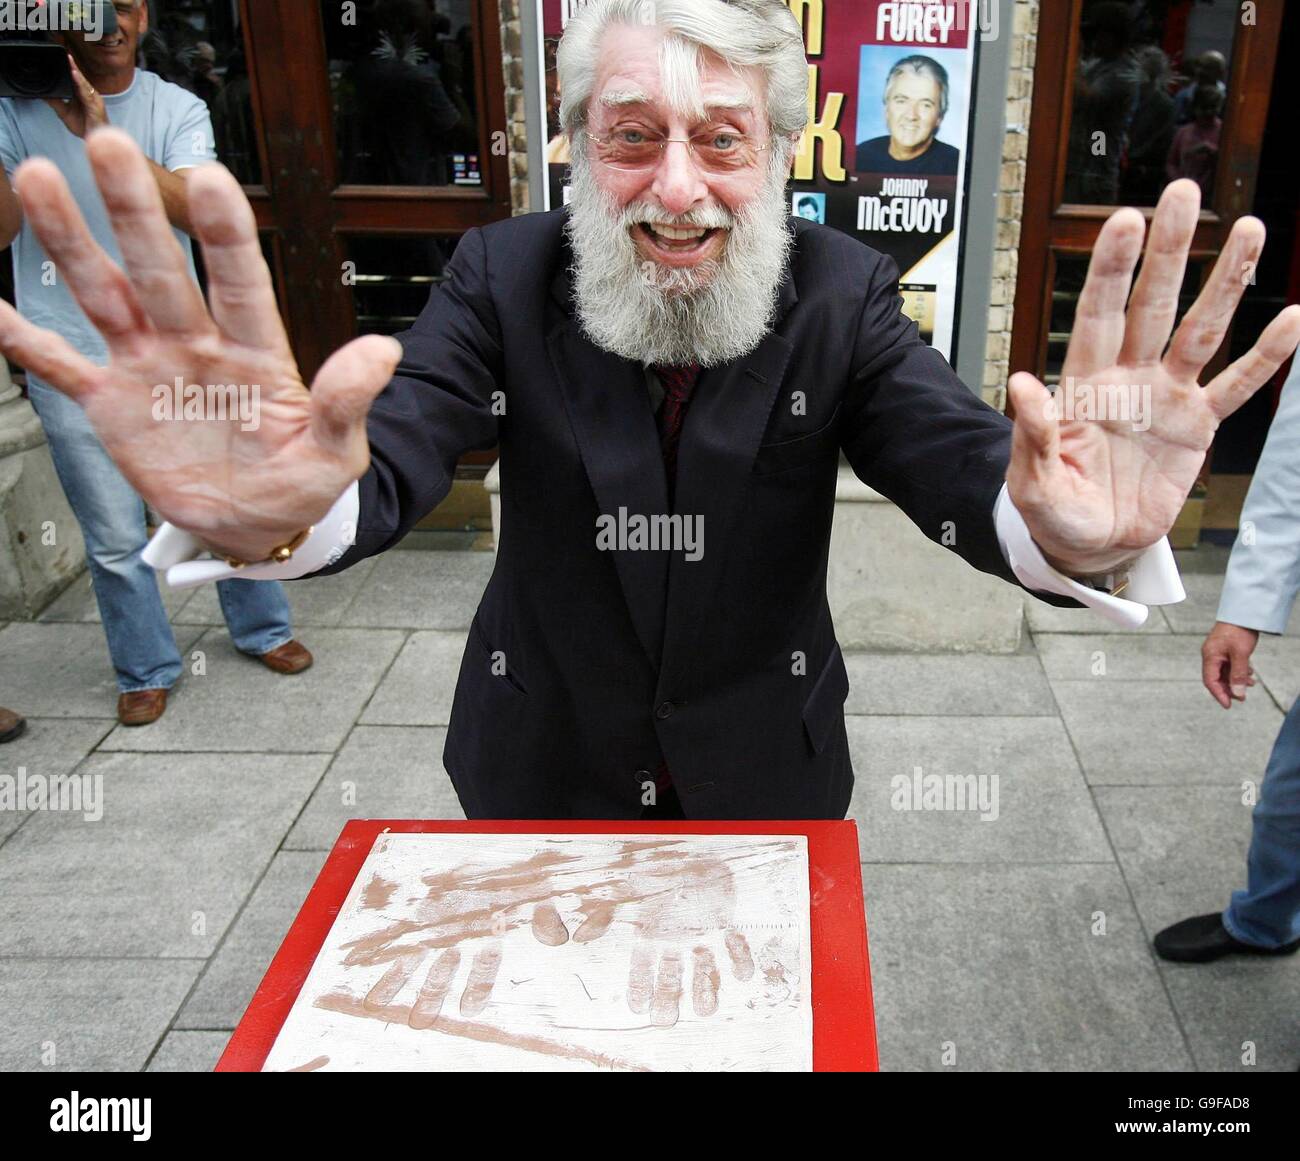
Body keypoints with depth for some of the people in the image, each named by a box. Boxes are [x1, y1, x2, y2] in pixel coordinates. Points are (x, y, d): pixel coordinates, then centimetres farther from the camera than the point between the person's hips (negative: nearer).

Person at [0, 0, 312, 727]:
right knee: (116, 537, 5)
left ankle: (262, 627, 34)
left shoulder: (178, 109, 1)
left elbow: (198, 209, -16)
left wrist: (105, 138, -24)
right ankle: (147, 670, 25)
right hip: (74, 367, -1)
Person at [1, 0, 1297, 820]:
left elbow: (967, 471, -28)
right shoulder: (505, 277, -15)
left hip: (763, 762, 0)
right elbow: (388, 462, -28)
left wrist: (1073, 534, -52)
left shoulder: (839, 294, -15)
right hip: (543, 761, 1)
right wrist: (265, 514, -53)